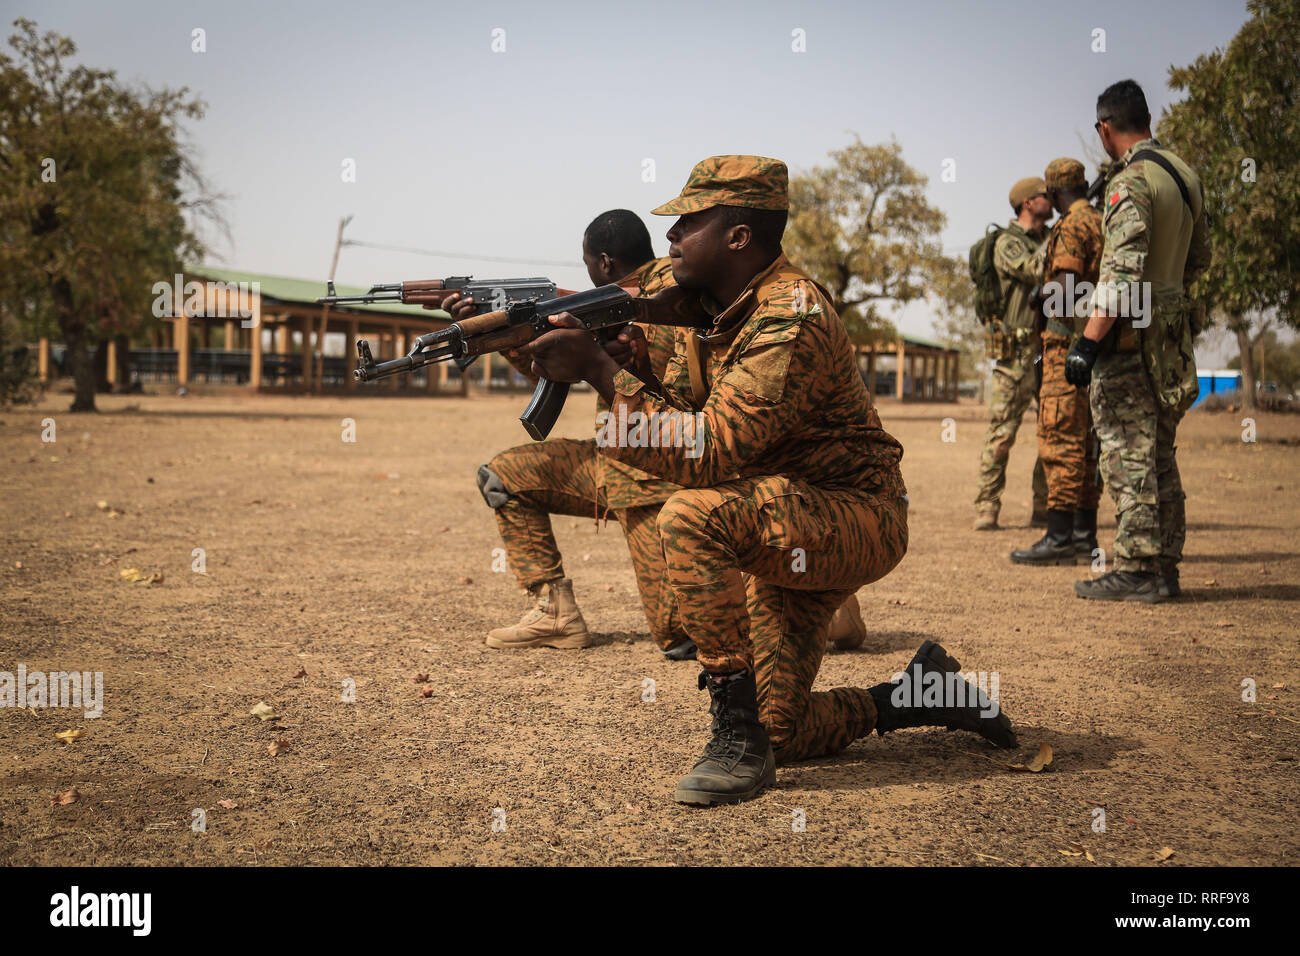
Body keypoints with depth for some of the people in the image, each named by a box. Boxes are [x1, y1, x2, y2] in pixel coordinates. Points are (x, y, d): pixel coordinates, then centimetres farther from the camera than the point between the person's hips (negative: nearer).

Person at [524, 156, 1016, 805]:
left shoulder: (791, 319, -24)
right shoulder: (711, 310, 5)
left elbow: (708, 453, -32)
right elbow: (672, 417, 3)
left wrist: (597, 369, -32)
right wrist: (603, 351, -12)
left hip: (855, 520, -9)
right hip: (784, 530, 9)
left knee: (691, 516, -34)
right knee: (780, 735, 6)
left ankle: (738, 736, -24)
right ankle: (919, 693, 29)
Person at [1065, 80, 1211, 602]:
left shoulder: (1131, 183, -16)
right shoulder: (1185, 174, 12)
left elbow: (1122, 271, -24)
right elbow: (1199, 257, 21)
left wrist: (1088, 341, -24)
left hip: (1130, 338, -9)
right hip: (1173, 336, 9)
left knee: (1129, 458, -4)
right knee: (1159, 457, 13)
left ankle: (1135, 572, -1)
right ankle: (1164, 568, 17)